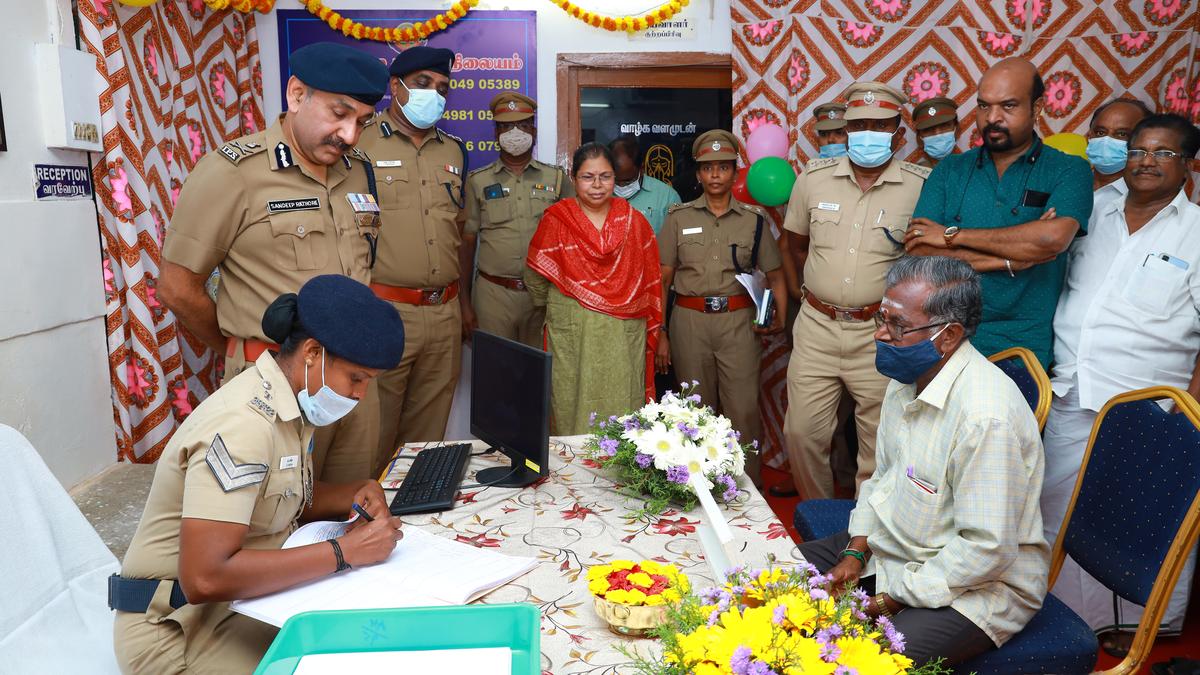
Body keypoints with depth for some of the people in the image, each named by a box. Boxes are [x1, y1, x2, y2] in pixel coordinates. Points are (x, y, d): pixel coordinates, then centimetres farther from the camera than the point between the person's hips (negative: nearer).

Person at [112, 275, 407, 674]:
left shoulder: (287, 402, 1)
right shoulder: (243, 425, -26)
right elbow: (204, 578, -33)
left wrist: (356, 494, -3)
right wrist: (344, 551, -28)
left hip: (245, 598, 8)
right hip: (176, 628, -8)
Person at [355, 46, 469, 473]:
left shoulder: (452, 150, 16)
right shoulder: (360, 143, -4)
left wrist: (463, 300, 20)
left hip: (444, 313, 6)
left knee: (427, 433, 15)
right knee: (374, 434, 3)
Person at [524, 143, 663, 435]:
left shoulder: (633, 221, 6)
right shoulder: (556, 219, -1)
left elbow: (650, 279, 10)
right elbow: (535, 277, 6)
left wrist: (652, 329, 9)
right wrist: (551, 308, 15)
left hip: (624, 334, 2)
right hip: (572, 333, -1)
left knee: (622, 410, 4)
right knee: (574, 410, 4)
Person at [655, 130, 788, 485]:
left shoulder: (754, 219, 7)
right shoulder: (679, 217, 6)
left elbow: (775, 274, 8)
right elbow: (662, 279, 5)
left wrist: (780, 317, -8)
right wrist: (659, 333, 0)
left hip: (738, 322, 0)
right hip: (690, 322, 1)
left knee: (744, 412, -4)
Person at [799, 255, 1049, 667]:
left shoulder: (986, 416, -30)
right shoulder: (907, 375, 1)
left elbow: (986, 550, -27)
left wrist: (890, 601, -19)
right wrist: (856, 551, -1)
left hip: (976, 586, -8)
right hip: (888, 547, 9)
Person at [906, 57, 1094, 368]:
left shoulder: (1069, 171, 1)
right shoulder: (949, 170, 7)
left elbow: (1054, 237, -20)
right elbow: (918, 251, -6)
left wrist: (952, 235, -13)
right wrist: (1011, 260, -13)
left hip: (1022, 347, -2)